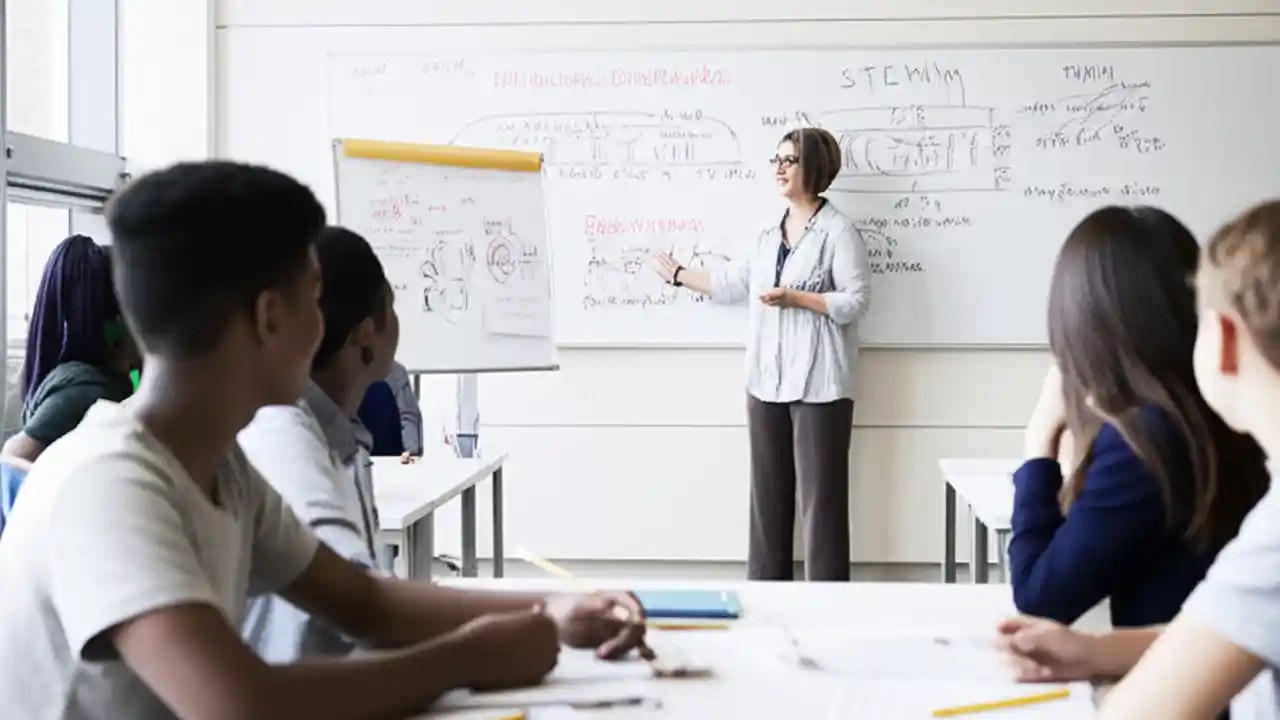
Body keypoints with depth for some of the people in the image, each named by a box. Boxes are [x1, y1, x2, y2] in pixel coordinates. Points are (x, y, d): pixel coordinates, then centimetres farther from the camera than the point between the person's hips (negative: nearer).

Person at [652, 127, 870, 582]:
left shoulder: (838, 230, -7)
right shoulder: (769, 235, 16)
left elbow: (856, 302, -11)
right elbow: (734, 284, 24)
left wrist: (794, 297, -18)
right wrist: (679, 275, 30)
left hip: (819, 385, -7)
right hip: (767, 382, 7)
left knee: (821, 498, -4)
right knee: (768, 495, 10)